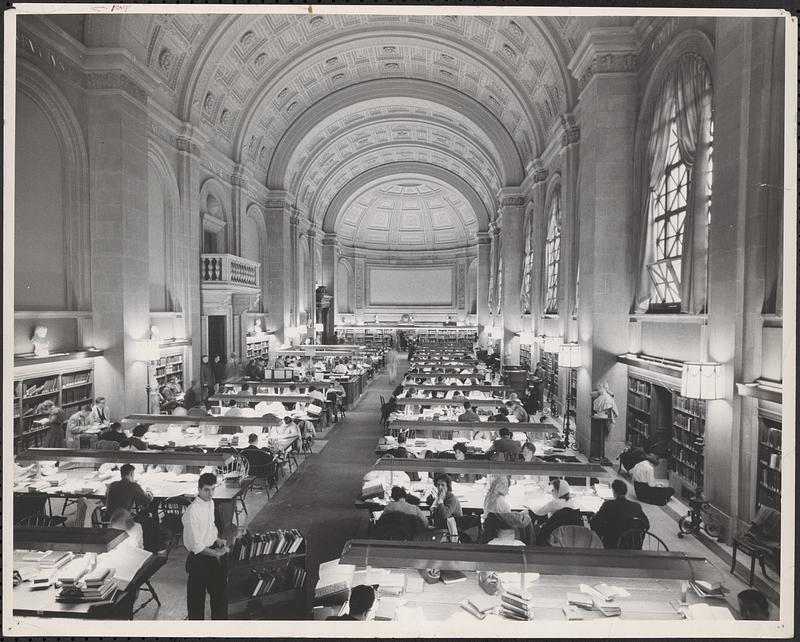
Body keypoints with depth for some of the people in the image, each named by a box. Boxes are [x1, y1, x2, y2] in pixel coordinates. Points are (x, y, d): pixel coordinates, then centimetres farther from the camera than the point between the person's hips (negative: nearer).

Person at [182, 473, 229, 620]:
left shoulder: (210, 502, -2)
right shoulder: (192, 511, -27)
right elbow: (195, 546, -24)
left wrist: (217, 540, 2)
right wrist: (215, 553, -21)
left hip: (213, 552, 8)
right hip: (199, 558, -8)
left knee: (219, 589, 23)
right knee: (197, 596, 12)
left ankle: (220, 617, 43)